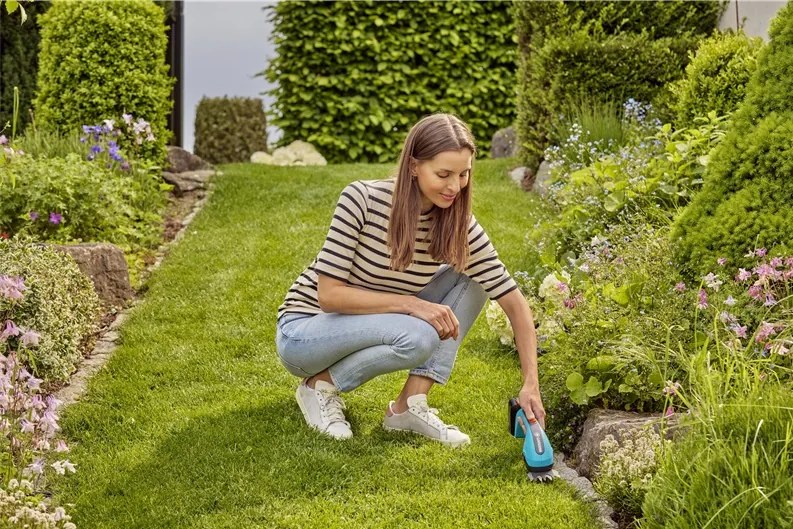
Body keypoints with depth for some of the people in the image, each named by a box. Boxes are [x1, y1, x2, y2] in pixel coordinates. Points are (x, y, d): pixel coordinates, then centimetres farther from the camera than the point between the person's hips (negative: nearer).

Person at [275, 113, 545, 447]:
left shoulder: (458, 225, -12)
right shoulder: (362, 200, -24)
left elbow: (514, 303, -10)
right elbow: (329, 295, -24)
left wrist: (531, 383, -20)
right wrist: (412, 304, -29)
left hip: (367, 330, 6)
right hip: (304, 333, -5)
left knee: (468, 282, -12)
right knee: (417, 337, -32)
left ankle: (410, 405, -13)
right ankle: (321, 385, -8)